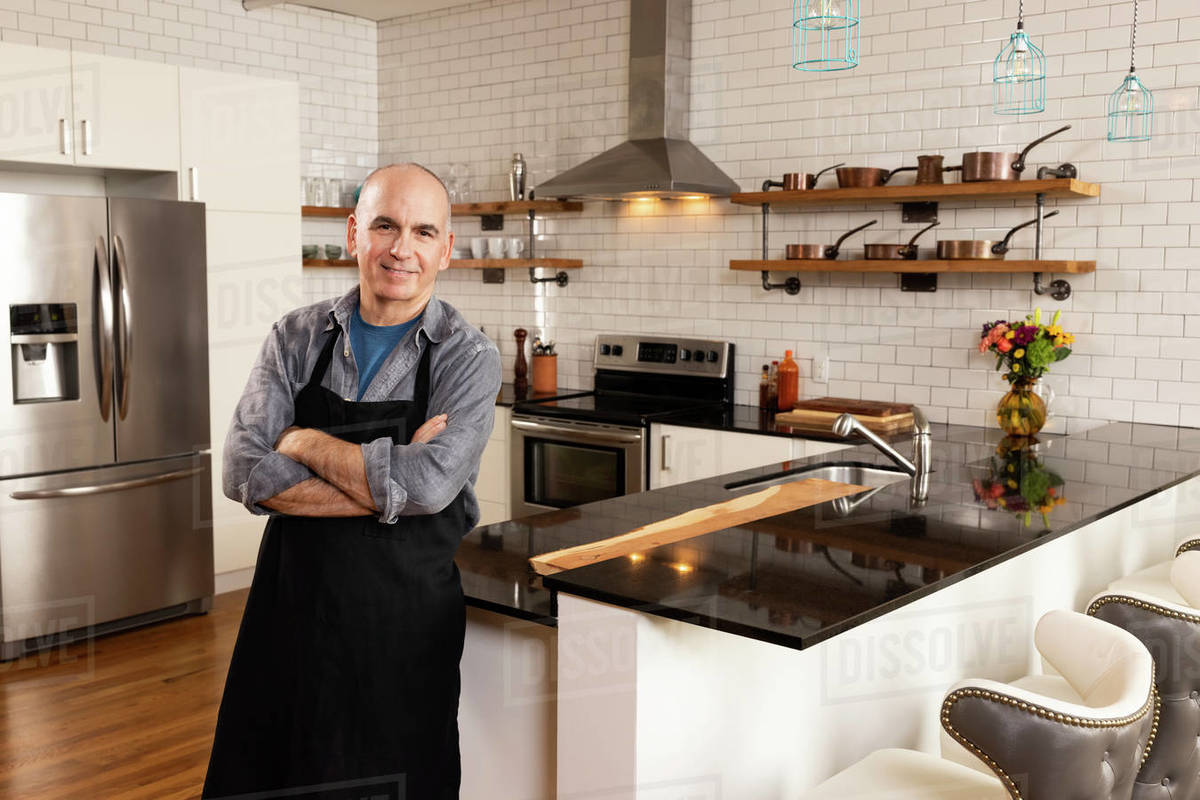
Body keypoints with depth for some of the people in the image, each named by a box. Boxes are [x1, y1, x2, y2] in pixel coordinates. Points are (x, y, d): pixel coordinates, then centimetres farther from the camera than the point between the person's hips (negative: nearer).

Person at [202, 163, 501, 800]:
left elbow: (429, 484, -23)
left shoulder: (468, 358, -7)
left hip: (404, 618, -3)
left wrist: (304, 442, -12)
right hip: (290, 603, 3)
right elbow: (245, 472, -10)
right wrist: (387, 483, -18)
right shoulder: (296, 338, 2)